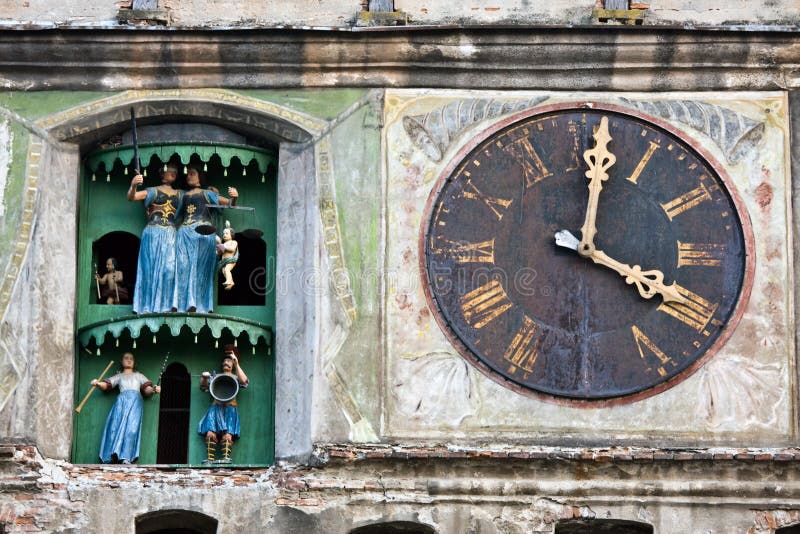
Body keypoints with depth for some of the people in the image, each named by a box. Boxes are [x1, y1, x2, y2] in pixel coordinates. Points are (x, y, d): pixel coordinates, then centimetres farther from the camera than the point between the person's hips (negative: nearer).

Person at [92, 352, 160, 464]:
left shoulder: (139, 376, 30)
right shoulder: (119, 376, 29)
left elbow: (147, 389, 16)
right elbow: (106, 385, 13)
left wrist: (154, 389, -7)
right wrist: (98, 383, -9)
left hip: (136, 400, 0)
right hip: (122, 399, 0)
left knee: (131, 427, -21)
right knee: (116, 425, -21)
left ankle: (126, 458, -32)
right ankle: (114, 455, -31)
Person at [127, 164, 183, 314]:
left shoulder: (180, 195, 19)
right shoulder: (153, 191, 5)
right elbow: (131, 197, -9)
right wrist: (133, 185, -30)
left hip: (170, 234, 3)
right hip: (152, 233, -3)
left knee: (168, 267, -8)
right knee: (150, 267, -6)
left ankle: (164, 305, -7)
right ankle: (147, 306, -6)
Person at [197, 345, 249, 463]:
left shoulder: (235, 377, 16)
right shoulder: (216, 376, 23)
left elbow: (244, 381, -6)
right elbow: (203, 386, 18)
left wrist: (237, 365, -8)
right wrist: (204, 378, -4)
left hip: (230, 409, -2)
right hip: (216, 408, 2)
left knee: (227, 435, -19)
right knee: (210, 433, -15)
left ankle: (226, 458, -26)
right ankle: (210, 458, -18)